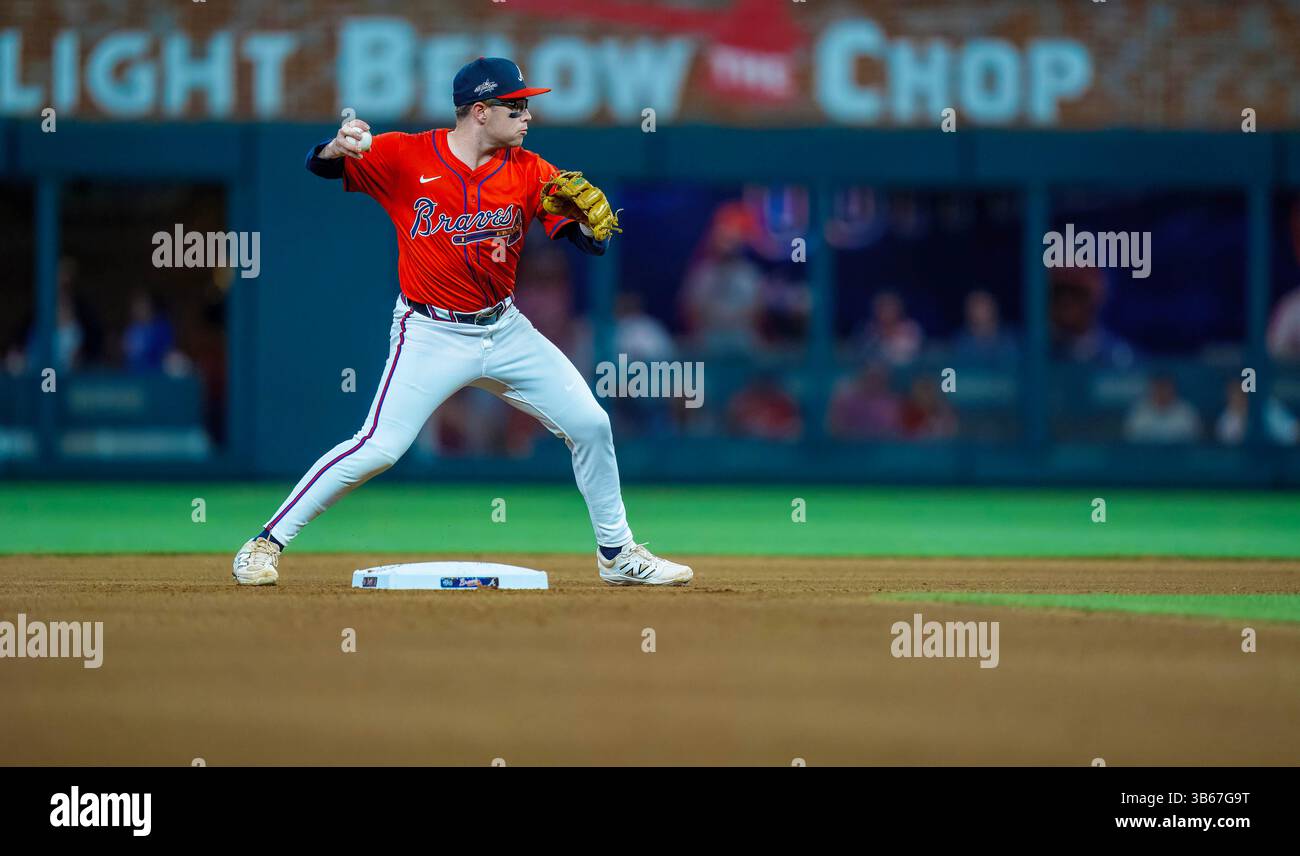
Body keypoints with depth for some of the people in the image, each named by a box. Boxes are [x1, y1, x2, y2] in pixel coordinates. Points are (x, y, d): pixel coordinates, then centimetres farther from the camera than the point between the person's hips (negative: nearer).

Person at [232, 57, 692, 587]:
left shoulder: (529, 172, -1)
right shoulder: (406, 157, -10)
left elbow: (592, 242, -4)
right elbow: (320, 166, -12)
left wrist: (588, 214, -28)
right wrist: (337, 147, -37)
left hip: (505, 330, 5)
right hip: (432, 337, -5)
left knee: (590, 425, 3)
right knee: (379, 448, -18)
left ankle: (617, 554, 22)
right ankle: (266, 543, -6)